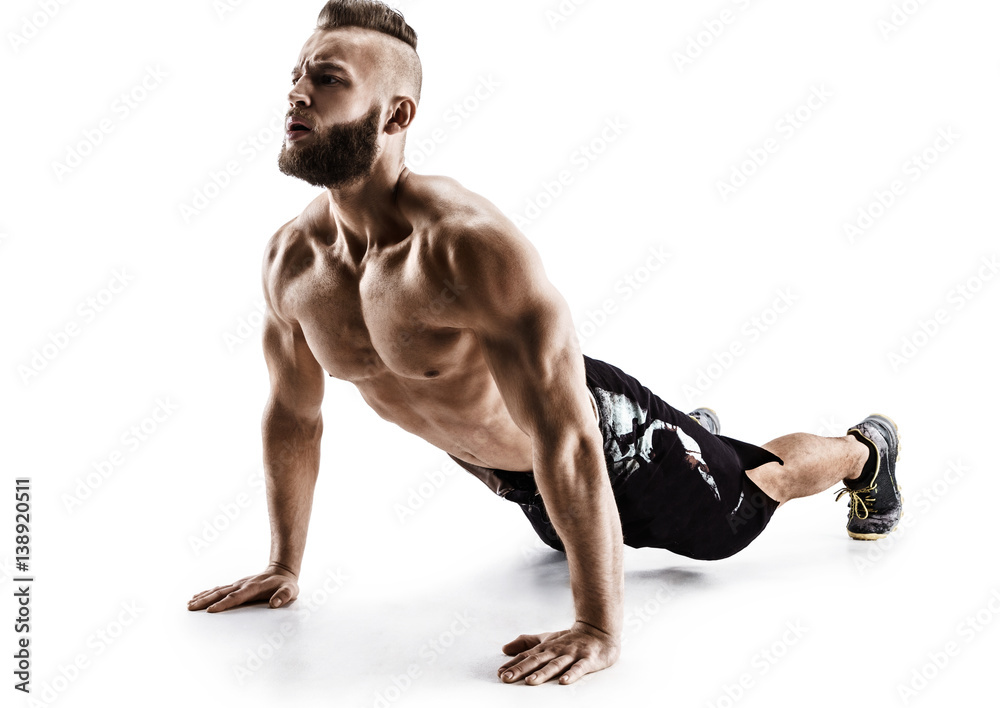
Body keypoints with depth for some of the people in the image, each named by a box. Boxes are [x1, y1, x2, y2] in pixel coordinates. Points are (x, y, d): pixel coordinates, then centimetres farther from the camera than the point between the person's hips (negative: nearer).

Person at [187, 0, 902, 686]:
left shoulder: (472, 244, -42)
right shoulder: (290, 259, -19)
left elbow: (568, 439, -43)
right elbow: (293, 413, -2)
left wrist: (598, 630, -42)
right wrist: (283, 565, 3)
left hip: (606, 437, -7)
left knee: (753, 486, 17)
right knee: (572, 531, 38)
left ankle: (867, 449, 51)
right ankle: (696, 429, 68)